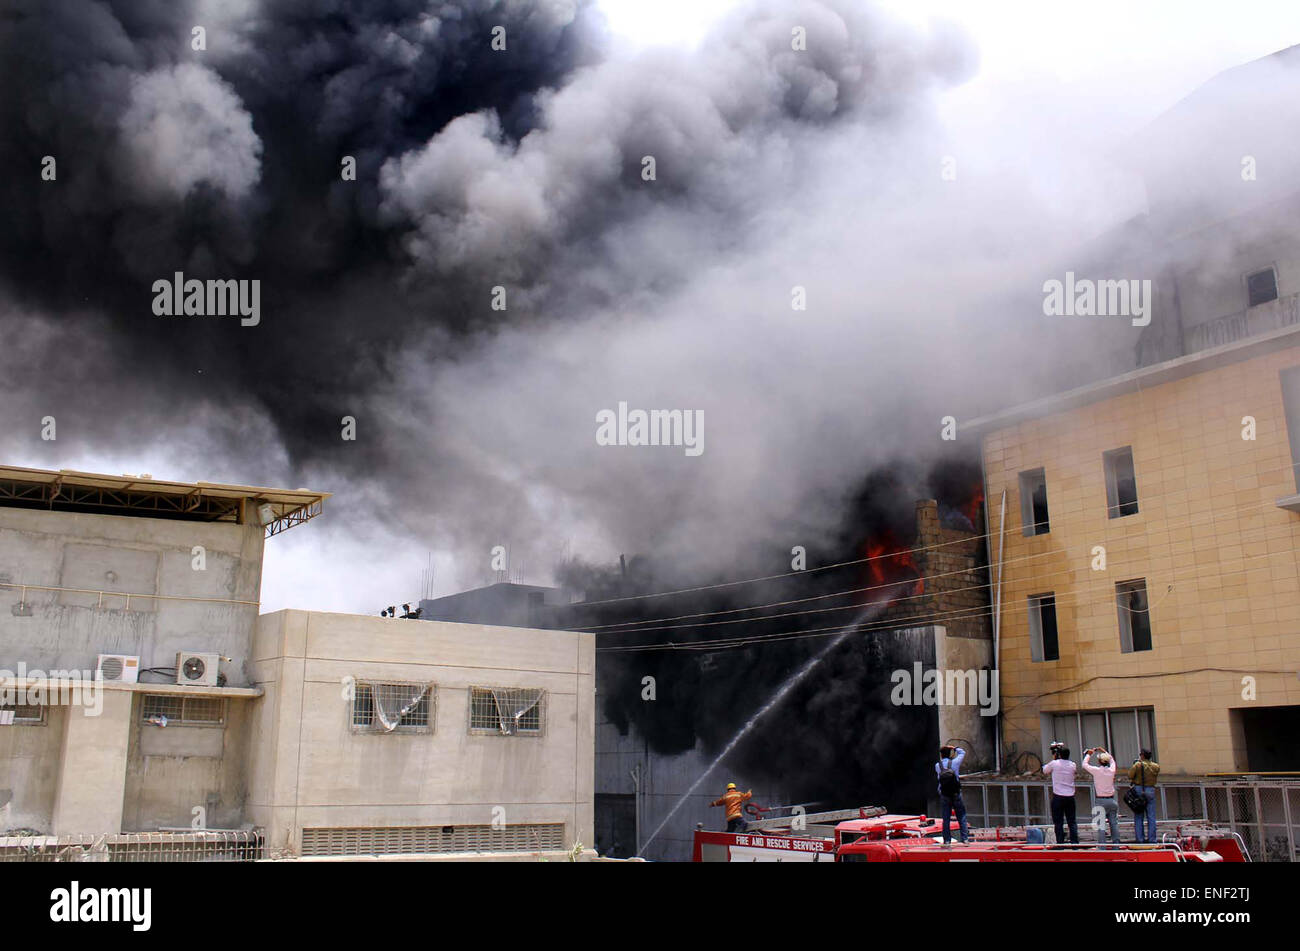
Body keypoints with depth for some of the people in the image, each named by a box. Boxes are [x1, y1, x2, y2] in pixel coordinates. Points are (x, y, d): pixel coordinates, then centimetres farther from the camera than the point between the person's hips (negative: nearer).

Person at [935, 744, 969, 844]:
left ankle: (947, 840, 6)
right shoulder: (954, 762, -6)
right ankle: (965, 838, 7)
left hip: (944, 796, 1)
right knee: (962, 817, 8)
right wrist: (954, 748, 16)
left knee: (946, 819, 6)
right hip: (956, 794, -1)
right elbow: (963, 752, 8)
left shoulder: (937, 766, -4)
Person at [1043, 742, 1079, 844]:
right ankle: (1074, 842, 6)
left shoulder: (1054, 763, -8)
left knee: (1058, 822, 1)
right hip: (1070, 796, 3)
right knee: (1072, 821, 9)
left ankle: (1060, 843, -1)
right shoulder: (1072, 765, 2)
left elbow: (1045, 770, 10)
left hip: (1058, 797, -3)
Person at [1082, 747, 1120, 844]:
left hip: (1101, 801, -4)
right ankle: (1116, 842, 9)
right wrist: (1104, 752, 30)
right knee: (1114, 822, 7)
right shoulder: (1112, 770, 0)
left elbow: (1085, 765, 5)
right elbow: (1112, 761, 22)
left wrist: (1089, 754, 17)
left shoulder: (1096, 770, -11)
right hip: (1112, 800, 4)